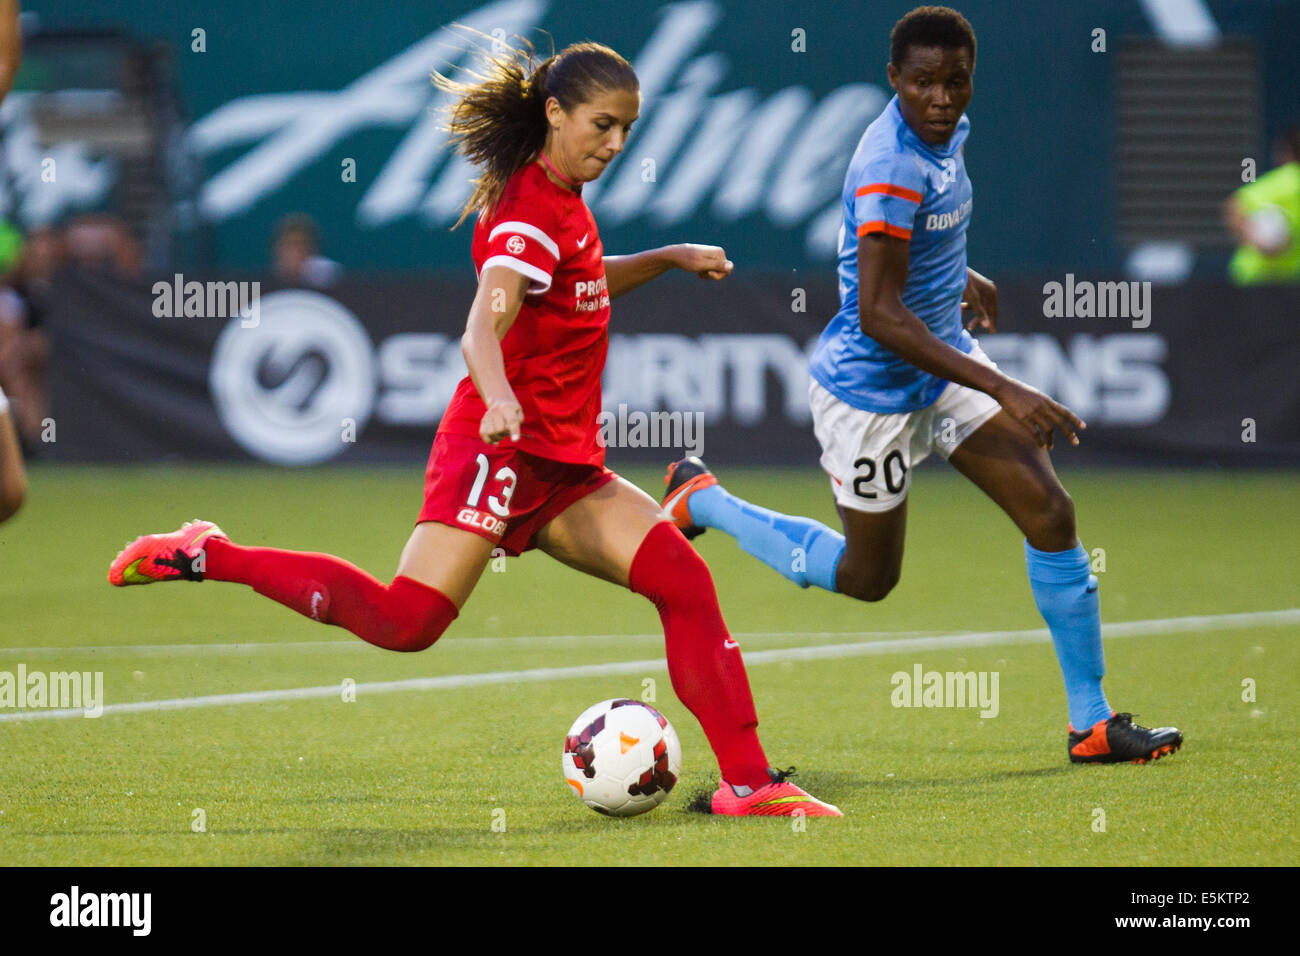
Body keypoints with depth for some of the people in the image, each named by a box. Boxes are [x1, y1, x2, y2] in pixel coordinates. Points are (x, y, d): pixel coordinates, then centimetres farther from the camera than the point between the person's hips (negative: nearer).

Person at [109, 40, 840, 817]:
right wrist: (499, 400, -52)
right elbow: (483, 330, -32)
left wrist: (670, 259, 29)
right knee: (406, 620, -23)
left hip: (564, 467, 9)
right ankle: (208, 557, -9)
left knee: (684, 579, -5)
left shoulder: (559, 199, 15)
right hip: (500, 450, -9)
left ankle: (748, 782, -4)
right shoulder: (531, 214, -14)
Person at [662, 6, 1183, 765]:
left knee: (1050, 511, -4)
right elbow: (879, 314, -33)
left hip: (945, 362, 8)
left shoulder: (946, 132, -1)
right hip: (870, 389, -8)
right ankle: (702, 499, 30)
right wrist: (1003, 392, -35)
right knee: (867, 577, 9)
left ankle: (1092, 722, 3)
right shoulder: (892, 167, -29)